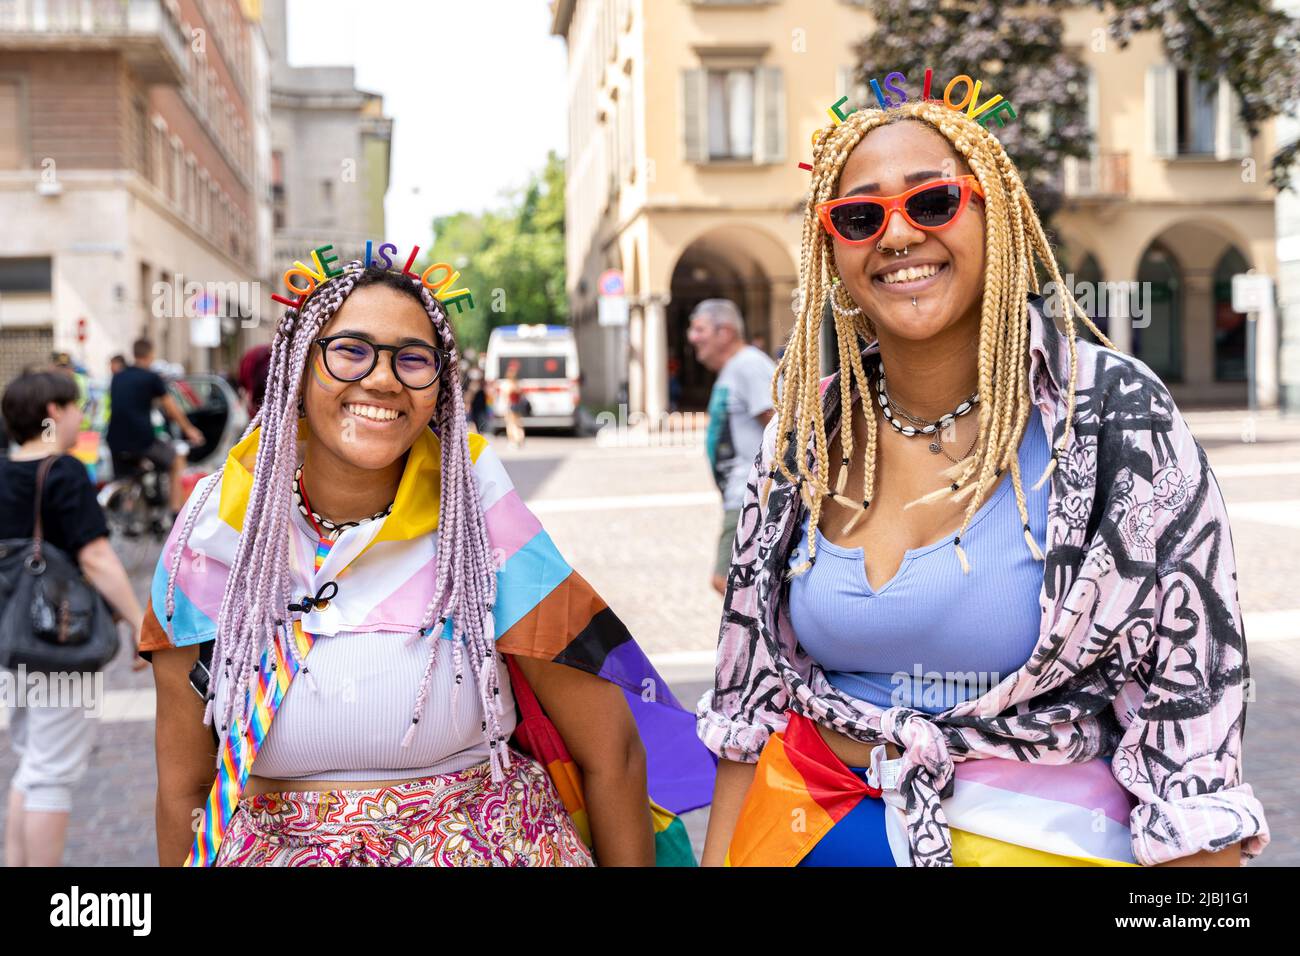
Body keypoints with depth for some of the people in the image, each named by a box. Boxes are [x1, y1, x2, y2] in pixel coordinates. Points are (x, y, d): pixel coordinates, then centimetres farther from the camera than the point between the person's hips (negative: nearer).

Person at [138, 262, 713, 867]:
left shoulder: (475, 517, -15)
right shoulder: (215, 529, -11)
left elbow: (611, 753, -11)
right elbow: (182, 788, -3)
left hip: (486, 845, -1)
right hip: (277, 846, 2)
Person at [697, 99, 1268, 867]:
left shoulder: (1116, 416, -14)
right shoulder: (801, 441, -2)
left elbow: (1189, 719, -14)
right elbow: (753, 694, 5)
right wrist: (718, 857, 3)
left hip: (1042, 836, -3)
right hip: (807, 824, 4)